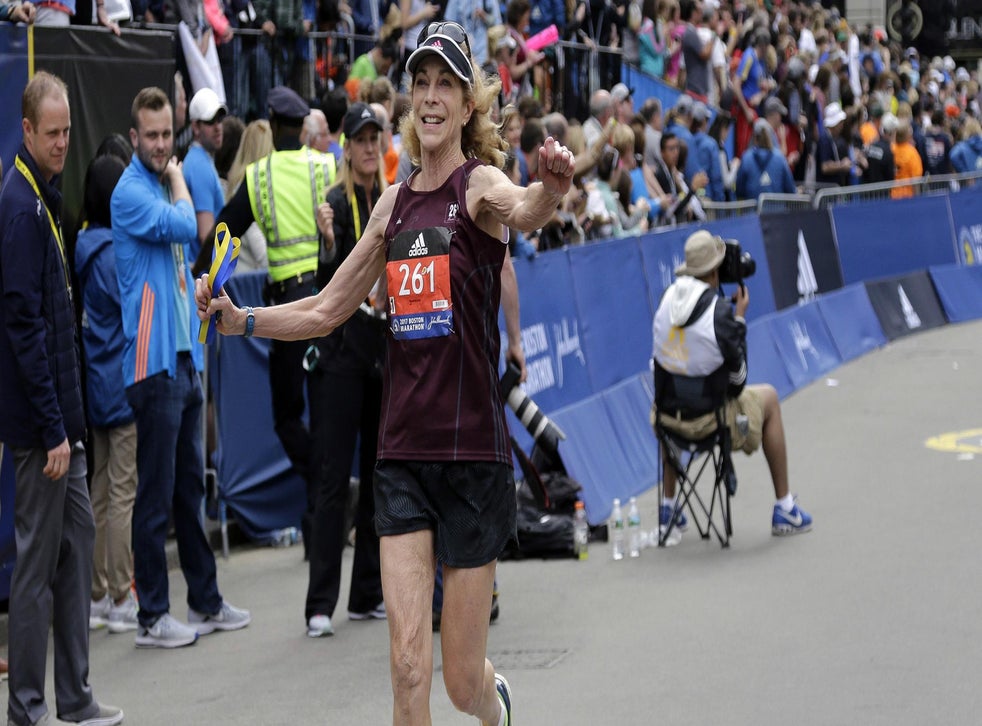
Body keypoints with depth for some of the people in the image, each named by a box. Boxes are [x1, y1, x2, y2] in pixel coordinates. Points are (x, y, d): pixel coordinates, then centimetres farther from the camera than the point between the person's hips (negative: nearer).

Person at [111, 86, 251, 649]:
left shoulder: (162, 185, 17)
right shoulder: (131, 192, -10)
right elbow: (183, 227, -23)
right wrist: (177, 180, -6)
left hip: (184, 358, 9)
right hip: (154, 362, -9)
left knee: (190, 489, 15)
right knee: (157, 495, -5)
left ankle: (205, 601, 22)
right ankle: (153, 616, 1)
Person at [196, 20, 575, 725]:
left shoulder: (479, 182, -6)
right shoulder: (394, 202, 11)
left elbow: (522, 208, -32)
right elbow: (327, 310, 19)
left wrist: (551, 188, -55)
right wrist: (241, 319, 4)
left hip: (474, 449, -4)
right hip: (403, 453, 4)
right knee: (409, 663, -8)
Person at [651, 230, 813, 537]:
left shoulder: (668, 297, -5)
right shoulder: (720, 311, -21)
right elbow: (737, 376, -11)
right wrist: (740, 318, -3)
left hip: (667, 417, 5)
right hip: (709, 418, -5)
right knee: (768, 398, 23)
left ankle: (668, 506, 42)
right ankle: (784, 508, 27)